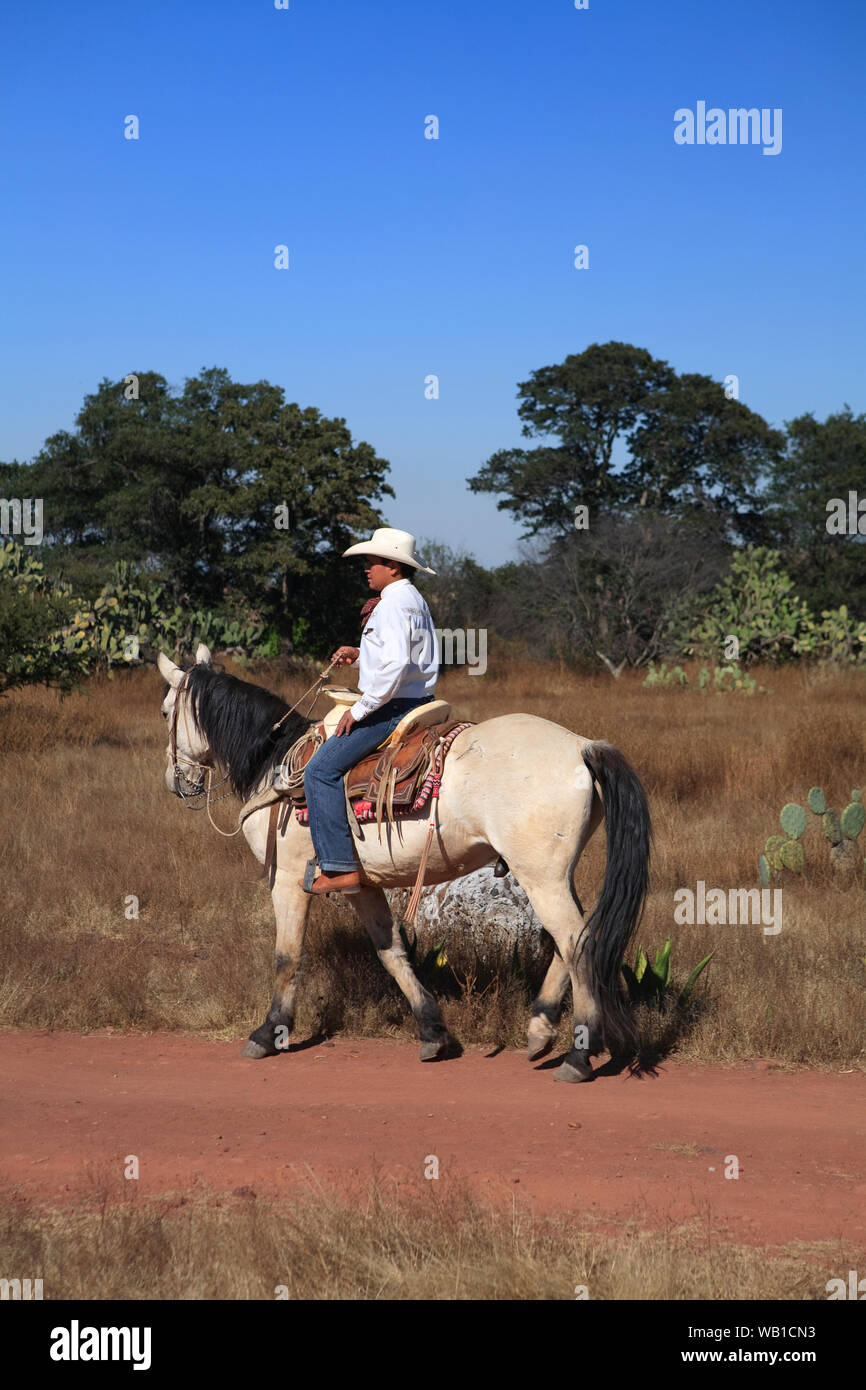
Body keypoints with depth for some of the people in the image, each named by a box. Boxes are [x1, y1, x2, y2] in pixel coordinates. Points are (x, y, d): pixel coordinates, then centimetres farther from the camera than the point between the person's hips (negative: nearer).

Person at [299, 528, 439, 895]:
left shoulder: (393, 604, -16)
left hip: (391, 708, -11)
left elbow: (395, 665, -29)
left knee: (322, 769, -14)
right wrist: (360, 656, 14)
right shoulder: (413, 600, 18)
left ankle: (340, 867, -19)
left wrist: (359, 710, -22)